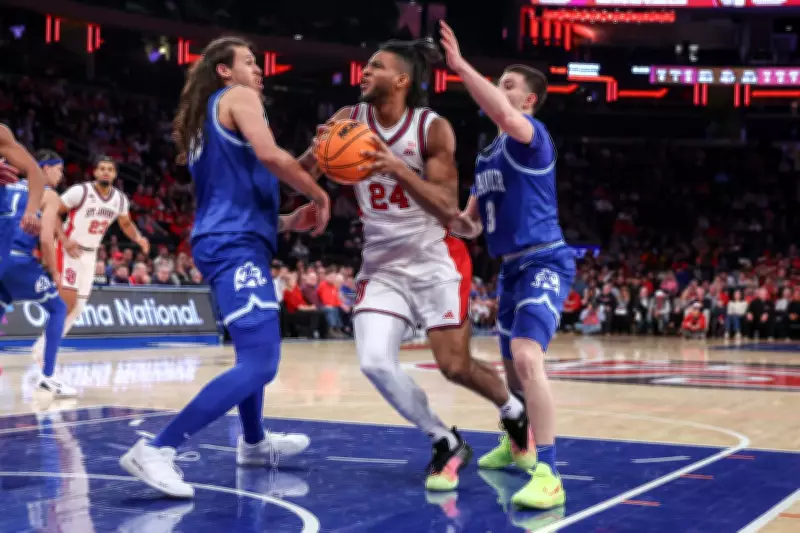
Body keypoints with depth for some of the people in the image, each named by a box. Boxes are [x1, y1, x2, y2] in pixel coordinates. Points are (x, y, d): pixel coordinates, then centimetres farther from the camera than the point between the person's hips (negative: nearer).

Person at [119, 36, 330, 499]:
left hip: (227, 244, 10)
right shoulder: (237, 97, 0)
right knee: (259, 365, -19)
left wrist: (289, 222, 24)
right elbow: (269, 154, -18)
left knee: (256, 350, 29)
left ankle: (254, 443, 46)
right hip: (236, 247, -10)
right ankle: (157, 450, -25)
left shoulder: (206, 123, 26)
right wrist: (318, 194, -5)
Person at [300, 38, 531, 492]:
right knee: (375, 363, -14)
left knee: (455, 366, -4)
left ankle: (514, 411, 30)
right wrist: (318, 151, -26)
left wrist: (399, 169, -32)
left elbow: (447, 208, -18)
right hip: (382, 265, 3)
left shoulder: (433, 128, -13)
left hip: (435, 261, -3)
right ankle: (447, 444, 7)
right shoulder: (349, 120, -3)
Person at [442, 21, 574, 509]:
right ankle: (516, 445, 48)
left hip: (545, 263, -9)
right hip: (512, 267, 10)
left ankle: (549, 476, -32)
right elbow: (473, 224, 21)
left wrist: (460, 65, -28)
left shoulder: (533, 135, -10)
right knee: (513, 367, 23)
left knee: (526, 357, -29)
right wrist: (453, 219, -3)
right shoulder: (489, 156, 16)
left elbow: (503, 114, -35)